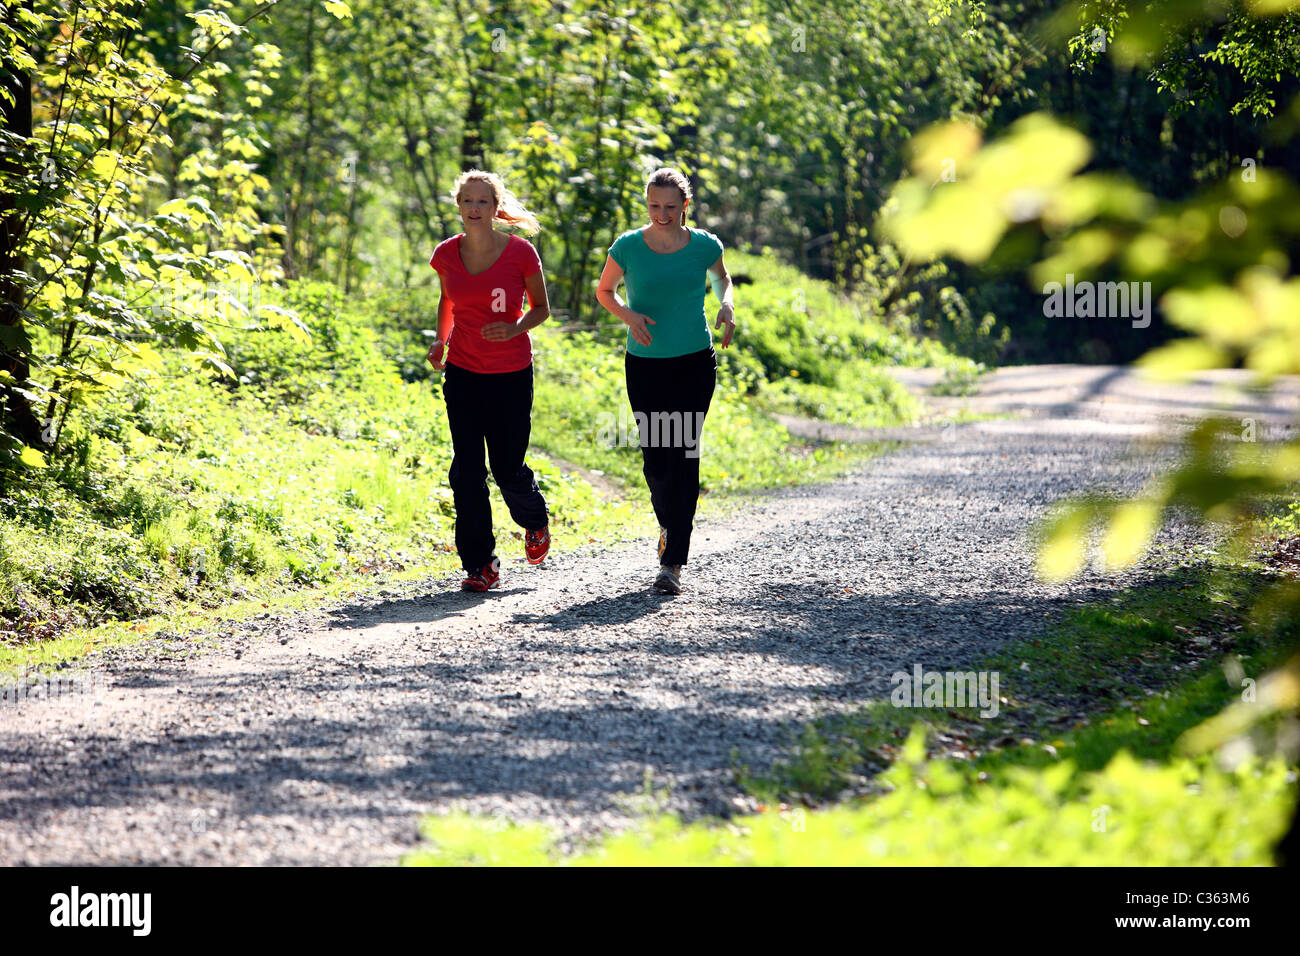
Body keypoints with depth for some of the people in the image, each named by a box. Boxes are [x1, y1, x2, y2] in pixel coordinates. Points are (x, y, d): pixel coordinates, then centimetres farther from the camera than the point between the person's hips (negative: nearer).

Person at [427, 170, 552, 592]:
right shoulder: (446, 254, -1)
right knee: (467, 471, -3)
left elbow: (541, 307, 2)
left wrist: (516, 328, -17)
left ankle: (535, 521, 35)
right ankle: (480, 565, 6)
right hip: (463, 374, 3)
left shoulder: (520, 252, -10)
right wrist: (441, 339, 2)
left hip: (511, 374, -2)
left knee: (507, 469, 1)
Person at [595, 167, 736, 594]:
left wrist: (726, 306, -2)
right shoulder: (628, 247, -5)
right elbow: (604, 291, 9)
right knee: (655, 458, 3)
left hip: (695, 364, -1)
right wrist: (628, 314, -11)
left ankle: (672, 563, -9)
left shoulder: (704, 245, -3)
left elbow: (721, 277, 19)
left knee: (682, 455, -9)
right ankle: (669, 523, 36)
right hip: (645, 364, 1)